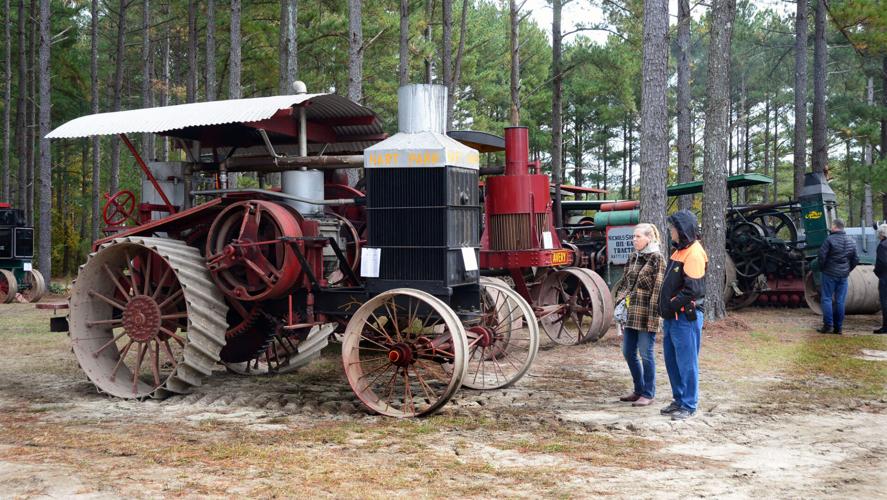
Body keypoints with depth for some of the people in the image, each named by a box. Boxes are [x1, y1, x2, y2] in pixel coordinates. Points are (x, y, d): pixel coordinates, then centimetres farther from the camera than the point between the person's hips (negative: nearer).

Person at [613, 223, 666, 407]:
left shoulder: (657, 259, -9)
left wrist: (653, 314, -16)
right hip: (630, 313, 8)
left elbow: (658, 288, -12)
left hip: (646, 315, -8)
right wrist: (620, 301, 10)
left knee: (645, 354, -1)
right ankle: (639, 390, 25)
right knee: (628, 352, 11)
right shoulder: (633, 258, 13)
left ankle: (648, 394, 10)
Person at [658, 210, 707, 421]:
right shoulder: (679, 250, 15)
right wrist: (666, 307, 13)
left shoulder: (694, 254, -16)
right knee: (671, 360, 16)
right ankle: (678, 399, 27)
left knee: (686, 362, -3)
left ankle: (688, 405, 4)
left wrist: (672, 304, -15)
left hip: (686, 316, -10)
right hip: (672, 316, 10)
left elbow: (692, 290, -22)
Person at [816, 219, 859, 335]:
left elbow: (822, 255, -13)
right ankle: (838, 327, 9)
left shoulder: (830, 239, -11)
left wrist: (822, 268, 2)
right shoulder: (851, 241, 7)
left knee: (827, 299, 1)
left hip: (830, 274, -5)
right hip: (843, 275, 5)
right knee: (840, 301, 7)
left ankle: (828, 325, -5)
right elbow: (856, 259, 12)